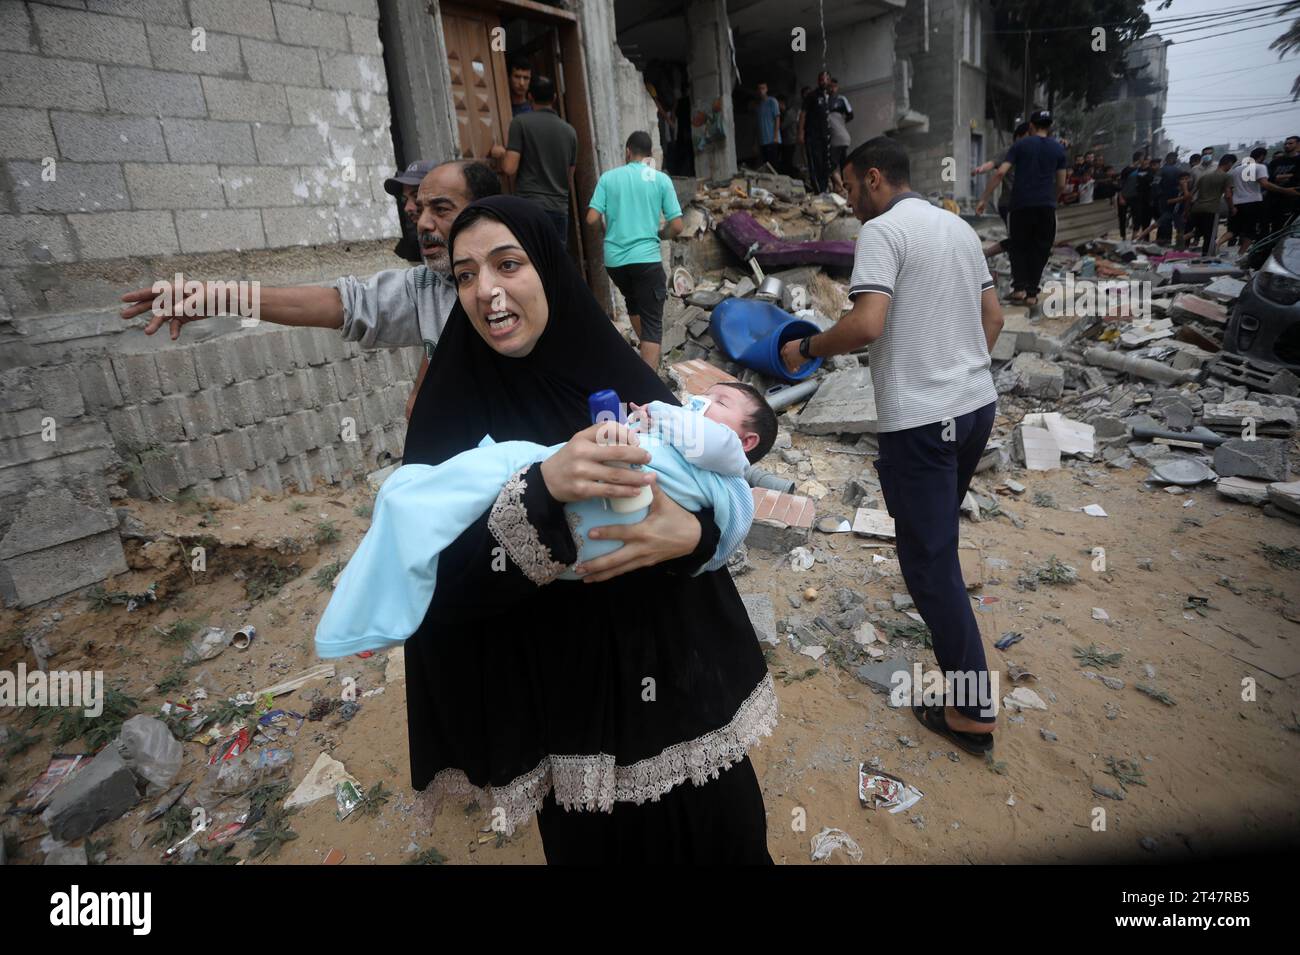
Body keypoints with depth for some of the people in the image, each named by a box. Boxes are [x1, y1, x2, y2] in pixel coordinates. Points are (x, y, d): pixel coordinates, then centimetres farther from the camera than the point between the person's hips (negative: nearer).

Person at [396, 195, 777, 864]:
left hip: (682, 666, 2)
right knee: (599, 844, 15)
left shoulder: (622, 375, -4)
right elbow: (439, 575, -17)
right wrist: (542, 489, -32)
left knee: (724, 835, 17)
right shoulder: (452, 412, -8)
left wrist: (692, 534, -24)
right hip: (562, 692, -1)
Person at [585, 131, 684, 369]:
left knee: (633, 302, 30)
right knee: (653, 321, -2)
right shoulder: (661, 179, 2)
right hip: (646, 258, -3)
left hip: (614, 258, 3)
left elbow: (592, 219, -3)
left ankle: (644, 347, 46)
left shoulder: (608, 177, 4)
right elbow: (677, 225, -1)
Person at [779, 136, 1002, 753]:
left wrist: (805, 348, -9)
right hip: (978, 405, 9)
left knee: (928, 556, -2)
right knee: (940, 531, 28)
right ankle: (941, 602, 52)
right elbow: (993, 316, 18)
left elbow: (867, 324, -24)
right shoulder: (959, 228, 15)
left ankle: (973, 709, 4)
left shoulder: (882, 230, -11)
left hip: (920, 419, -9)